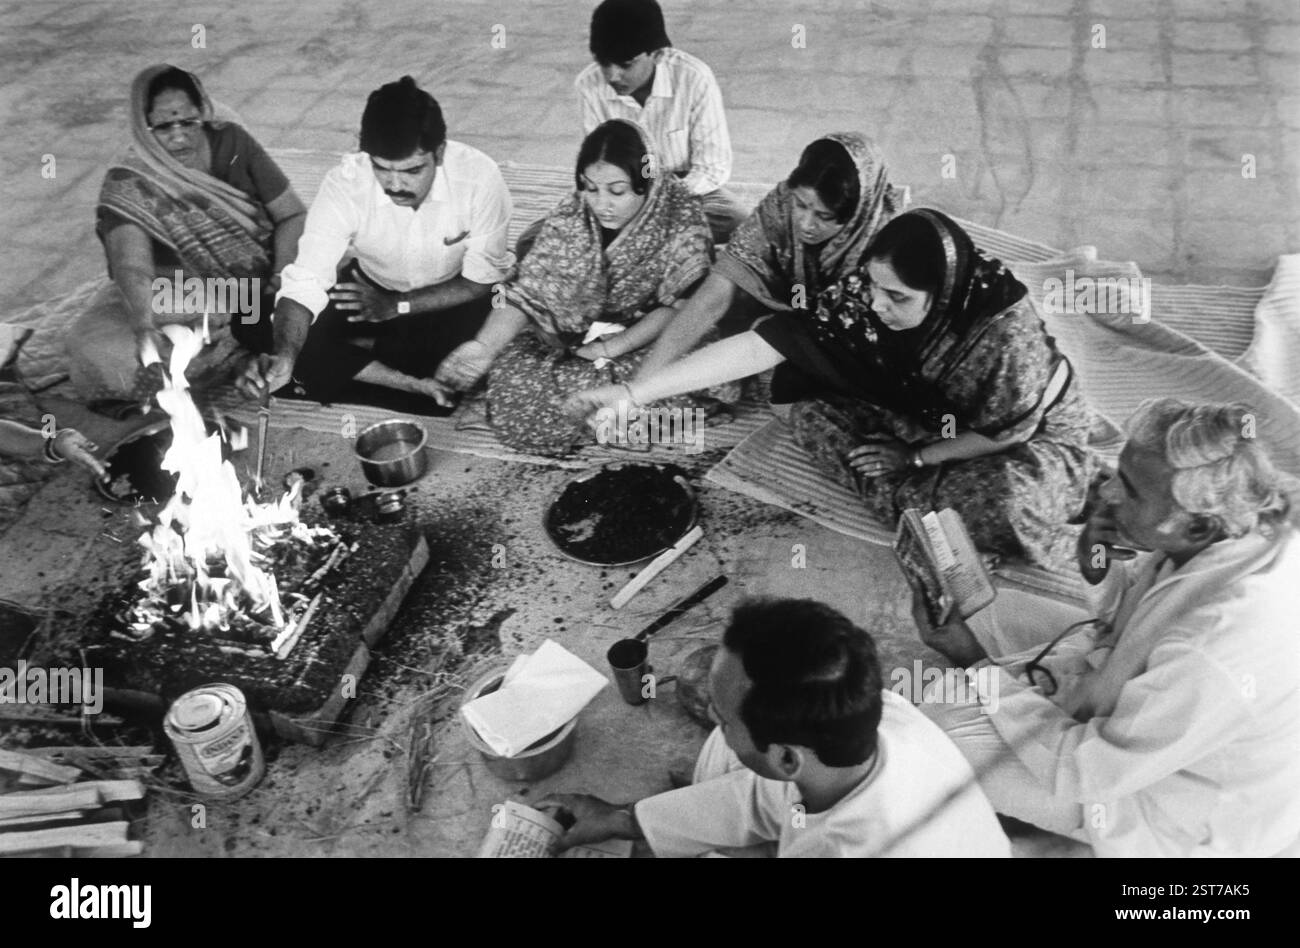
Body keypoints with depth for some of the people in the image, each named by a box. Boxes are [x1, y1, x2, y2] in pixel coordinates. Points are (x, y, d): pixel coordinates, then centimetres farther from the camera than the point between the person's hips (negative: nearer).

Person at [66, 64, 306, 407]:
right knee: (99, 353, -28)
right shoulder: (127, 186, -12)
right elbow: (132, 266, -29)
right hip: (180, 305, -1)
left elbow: (293, 215, 0)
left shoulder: (232, 143, -3)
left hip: (261, 287, 2)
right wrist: (145, 325, -49)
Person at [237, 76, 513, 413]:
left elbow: (482, 279, -19)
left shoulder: (479, 176, -30)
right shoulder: (344, 184, -28)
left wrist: (397, 306, -25)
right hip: (374, 286, 1)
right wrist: (283, 357, -49)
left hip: (457, 295, -1)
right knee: (307, 350, -23)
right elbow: (306, 283, -30)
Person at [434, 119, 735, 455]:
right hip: (573, 344, 4)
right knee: (515, 387, -23)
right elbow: (529, 291, -8)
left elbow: (682, 305, -14)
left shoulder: (680, 217, -14)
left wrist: (611, 348, -21)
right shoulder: (571, 217, -6)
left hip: (647, 344, -3)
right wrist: (483, 345, -25)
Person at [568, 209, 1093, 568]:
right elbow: (762, 345, -29)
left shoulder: (1006, 328, -36)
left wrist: (914, 457, -16)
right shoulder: (863, 295, -25)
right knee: (810, 410, -15)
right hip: (935, 420, 6)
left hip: (1032, 435, -5)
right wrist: (634, 391, -34)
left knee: (1009, 496, -40)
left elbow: (1005, 433, -21)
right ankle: (950, 523, -15)